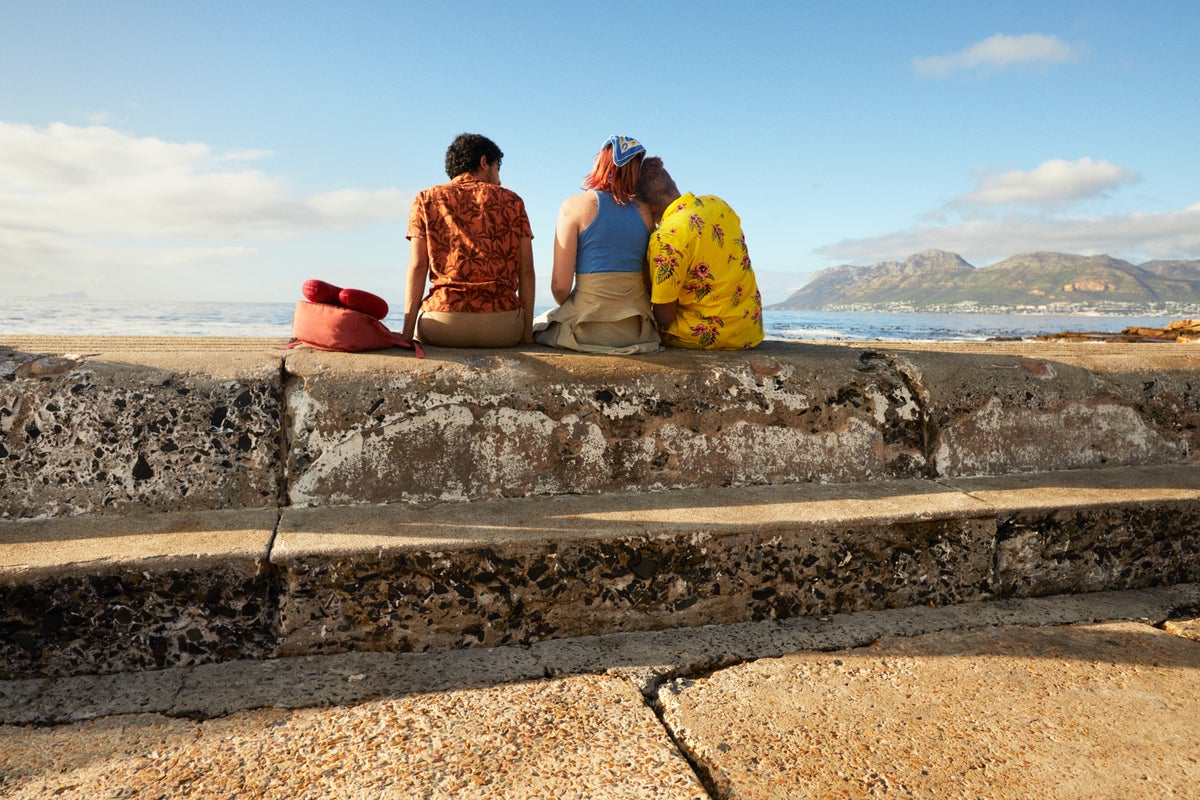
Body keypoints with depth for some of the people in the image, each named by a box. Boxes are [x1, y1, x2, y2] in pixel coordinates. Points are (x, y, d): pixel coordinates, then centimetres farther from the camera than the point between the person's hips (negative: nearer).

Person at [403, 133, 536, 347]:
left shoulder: (426, 200, 11)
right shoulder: (512, 201, 12)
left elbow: (417, 268, 1)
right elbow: (526, 272, 6)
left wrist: (407, 332, -1)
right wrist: (527, 332, 8)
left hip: (442, 325, 0)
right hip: (502, 327, 0)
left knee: (422, 317, 34)